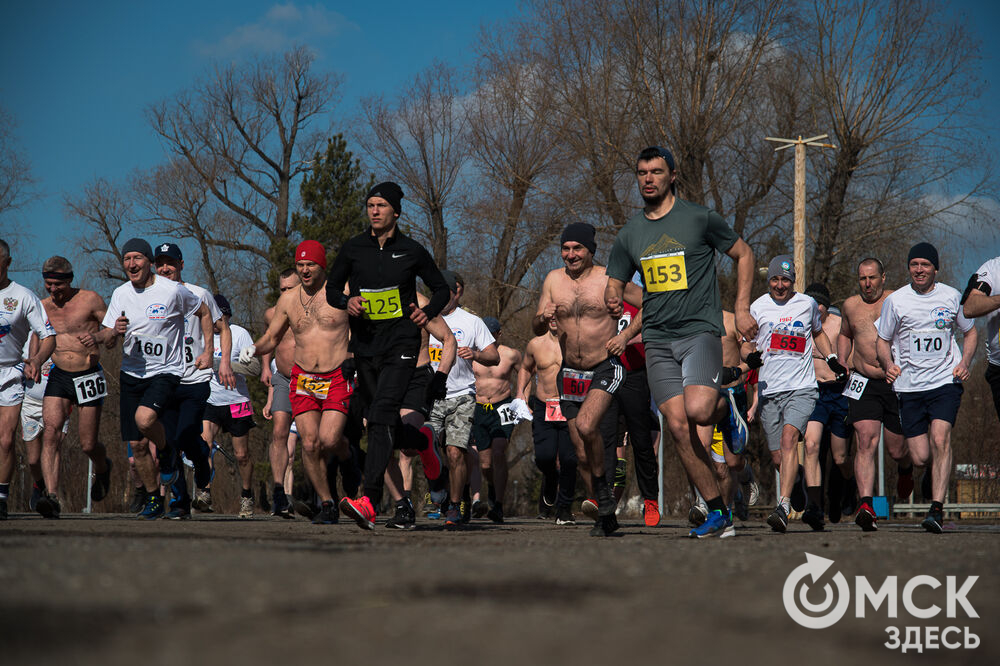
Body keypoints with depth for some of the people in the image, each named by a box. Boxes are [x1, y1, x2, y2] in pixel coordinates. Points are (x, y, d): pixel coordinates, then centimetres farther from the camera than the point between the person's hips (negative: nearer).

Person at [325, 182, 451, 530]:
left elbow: (441, 289, 13)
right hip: (365, 343, 4)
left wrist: (428, 312, -7)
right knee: (378, 421, 9)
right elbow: (331, 289, 16)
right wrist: (347, 302, -6)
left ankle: (369, 503, -33)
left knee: (383, 413, -21)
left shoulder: (412, 251, 2)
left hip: (401, 342, -4)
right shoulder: (353, 249, 7)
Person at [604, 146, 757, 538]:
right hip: (657, 340, 4)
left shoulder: (699, 219, 0)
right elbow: (614, 284, 17)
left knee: (698, 410, -27)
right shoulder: (630, 235, 12)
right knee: (678, 426, -5)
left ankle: (725, 408, 12)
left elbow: (743, 255, 10)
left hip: (700, 330, -4)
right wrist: (613, 300, -8)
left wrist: (742, 310, 2)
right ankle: (719, 514, 5)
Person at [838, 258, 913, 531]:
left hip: (897, 384, -1)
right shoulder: (851, 305, 10)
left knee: (896, 449, 7)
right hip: (864, 384, 2)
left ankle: (906, 468, 45)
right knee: (866, 441, -15)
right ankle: (866, 505, -21)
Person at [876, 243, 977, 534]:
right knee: (920, 458, -1)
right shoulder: (895, 300, 1)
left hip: (946, 381, -1)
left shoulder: (952, 296, 4)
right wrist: (888, 364, -10)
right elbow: (883, 340, 10)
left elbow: (970, 332, 18)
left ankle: (936, 509, -22)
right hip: (909, 386, 1)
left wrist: (965, 362, 0)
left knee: (940, 440, -22)